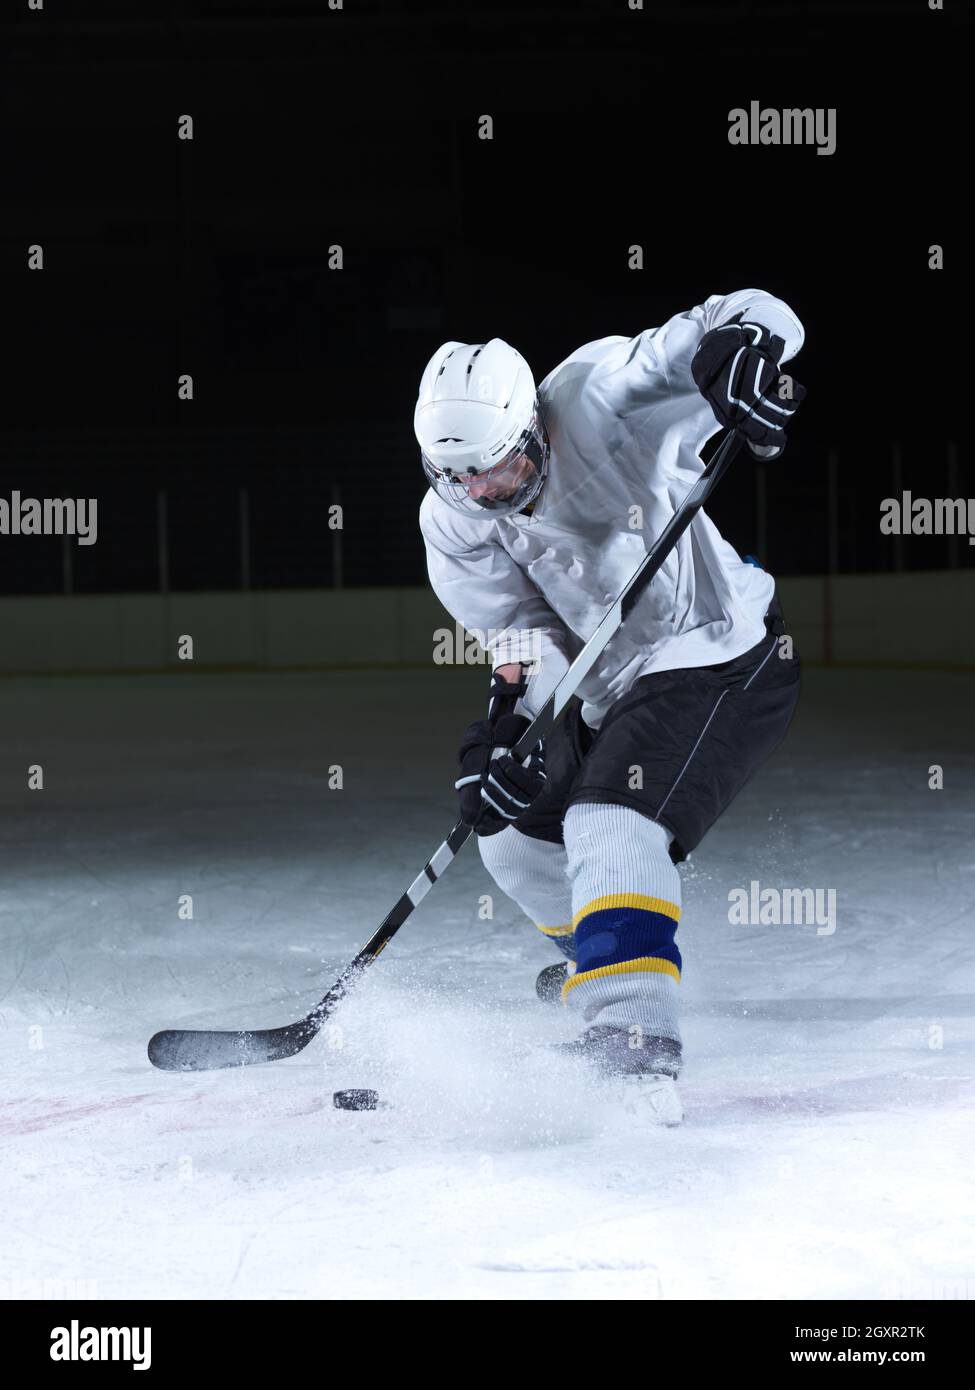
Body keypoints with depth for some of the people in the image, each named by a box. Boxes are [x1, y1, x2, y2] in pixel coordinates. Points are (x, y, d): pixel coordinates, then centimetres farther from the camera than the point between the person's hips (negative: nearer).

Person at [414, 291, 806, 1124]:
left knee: (612, 822, -26)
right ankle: (603, 951, 40)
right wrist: (512, 720, -25)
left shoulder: (597, 401, -24)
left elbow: (754, 320, -27)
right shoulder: (453, 523, -7)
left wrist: (742, 344, -50)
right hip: (610, 687, 8)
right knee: (515, 832, 13)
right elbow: (524, 627, -7)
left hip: (724, 662, -8)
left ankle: (636, 1044, -37)